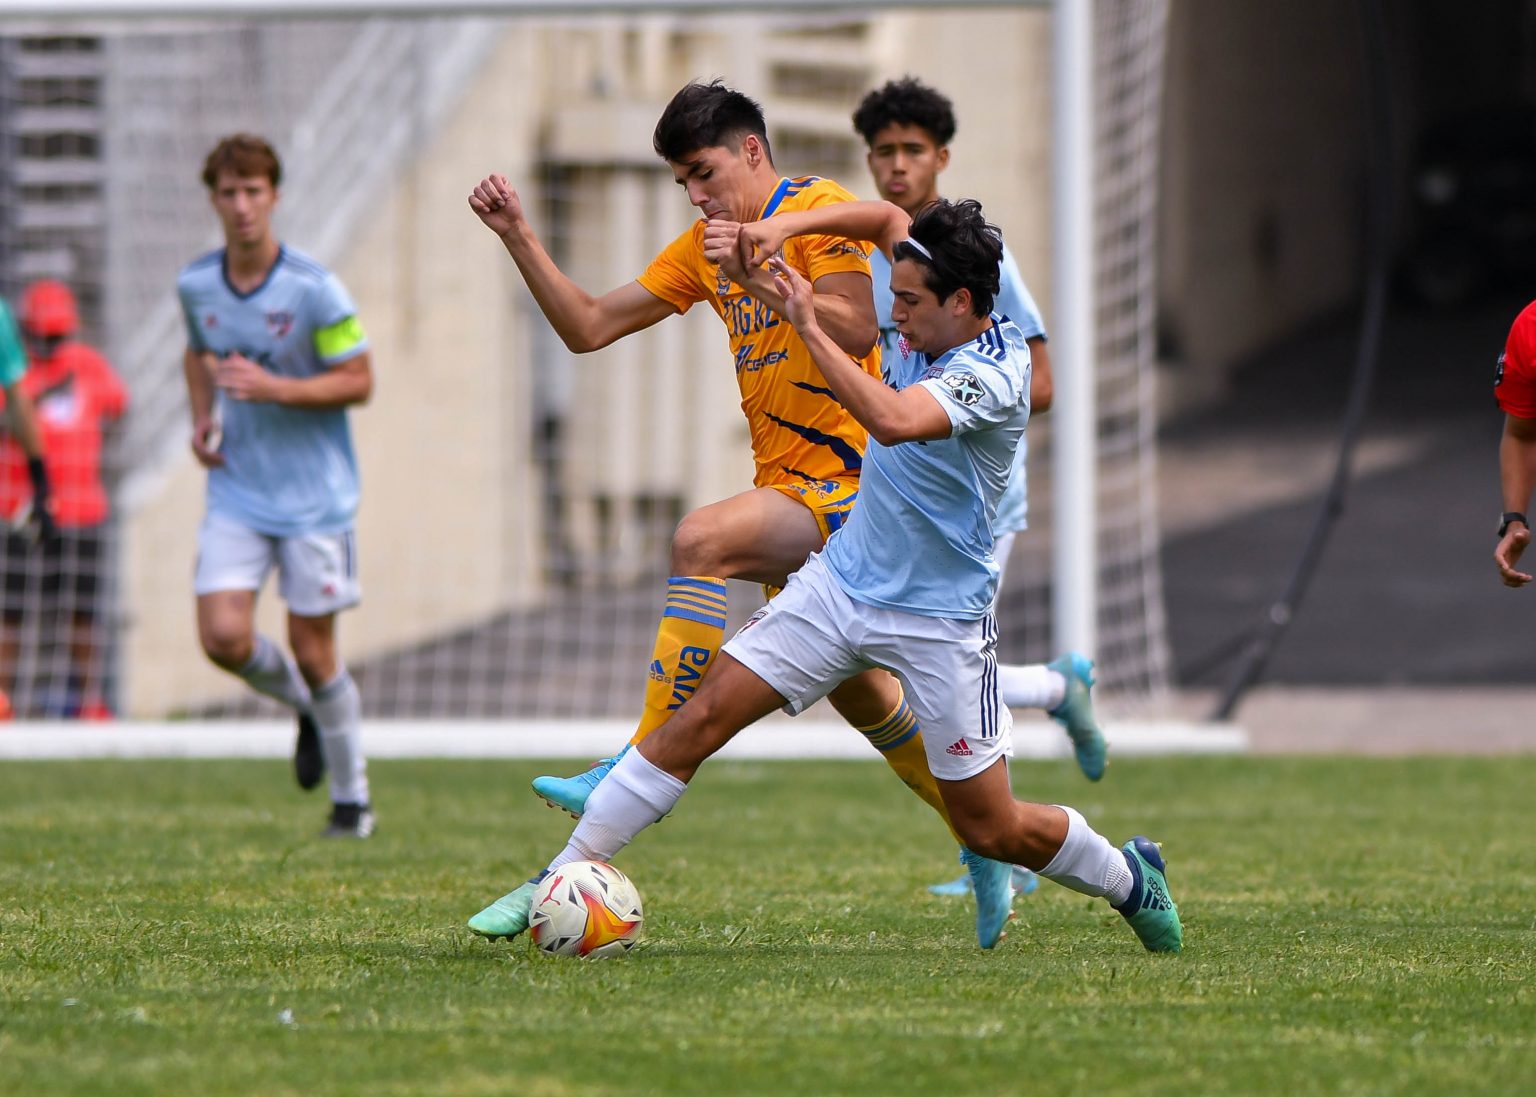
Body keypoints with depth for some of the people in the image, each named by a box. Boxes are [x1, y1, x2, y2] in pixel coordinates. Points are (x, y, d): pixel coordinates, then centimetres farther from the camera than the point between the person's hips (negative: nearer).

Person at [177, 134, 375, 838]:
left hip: (314, 495, -4)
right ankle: (304, 706, 22)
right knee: (223, 636, -12)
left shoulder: (314, 290, -14)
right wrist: (202, 417, 4)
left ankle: (352, 797, 20)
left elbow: (359, 382, -10)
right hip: (237, 491, 4)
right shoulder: (195, 285, 0)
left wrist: (275, 389, -22)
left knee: (313, 651, 0)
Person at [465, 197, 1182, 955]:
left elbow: (893, 421, -43)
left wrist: (809, 326, -38)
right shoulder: (935, 325, -2)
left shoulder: (993, 372, -25)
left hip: (940, 622, -6)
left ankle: (1130, 880, 31)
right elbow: (891, 218, 16)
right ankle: (561, 881, -3)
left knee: (992, 830, 2)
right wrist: (787, 226, 1)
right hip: (842, 580, 7)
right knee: (702, 718, -6)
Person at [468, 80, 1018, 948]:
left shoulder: (822, 212, -10)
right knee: (858, 693, 15)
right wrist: (518, 236, 4)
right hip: (793, 488, 9)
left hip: (846, 482, -9)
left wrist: (761, 280, -30)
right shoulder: (705, 250, 14)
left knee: (703, 541, -32)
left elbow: (858, 331, -23)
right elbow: (588, 325, 13)